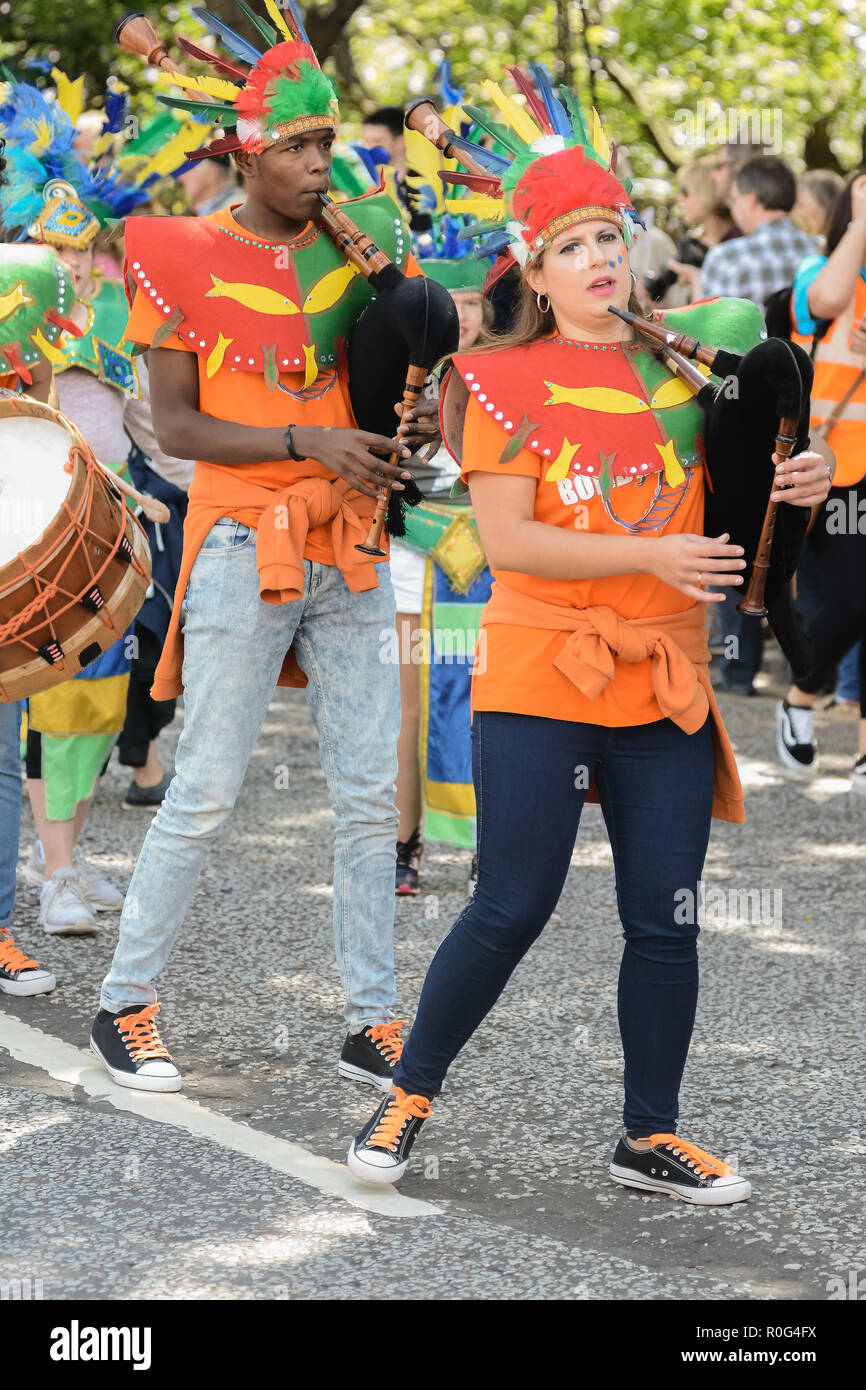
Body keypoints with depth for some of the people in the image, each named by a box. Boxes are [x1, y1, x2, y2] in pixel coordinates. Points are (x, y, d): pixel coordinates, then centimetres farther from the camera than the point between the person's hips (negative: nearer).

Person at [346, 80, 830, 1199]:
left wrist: (799, 486, -5)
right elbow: (506, 539, -12)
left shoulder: (680, 369, 10)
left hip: (668, 683, 4)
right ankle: (409, 1097, 15)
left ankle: (649, 1141, 16)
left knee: (665, 922, 4)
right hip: (542, 681, -4)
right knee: (512, 908, -4)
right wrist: (652, 557, -20)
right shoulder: (510, 382, -3)